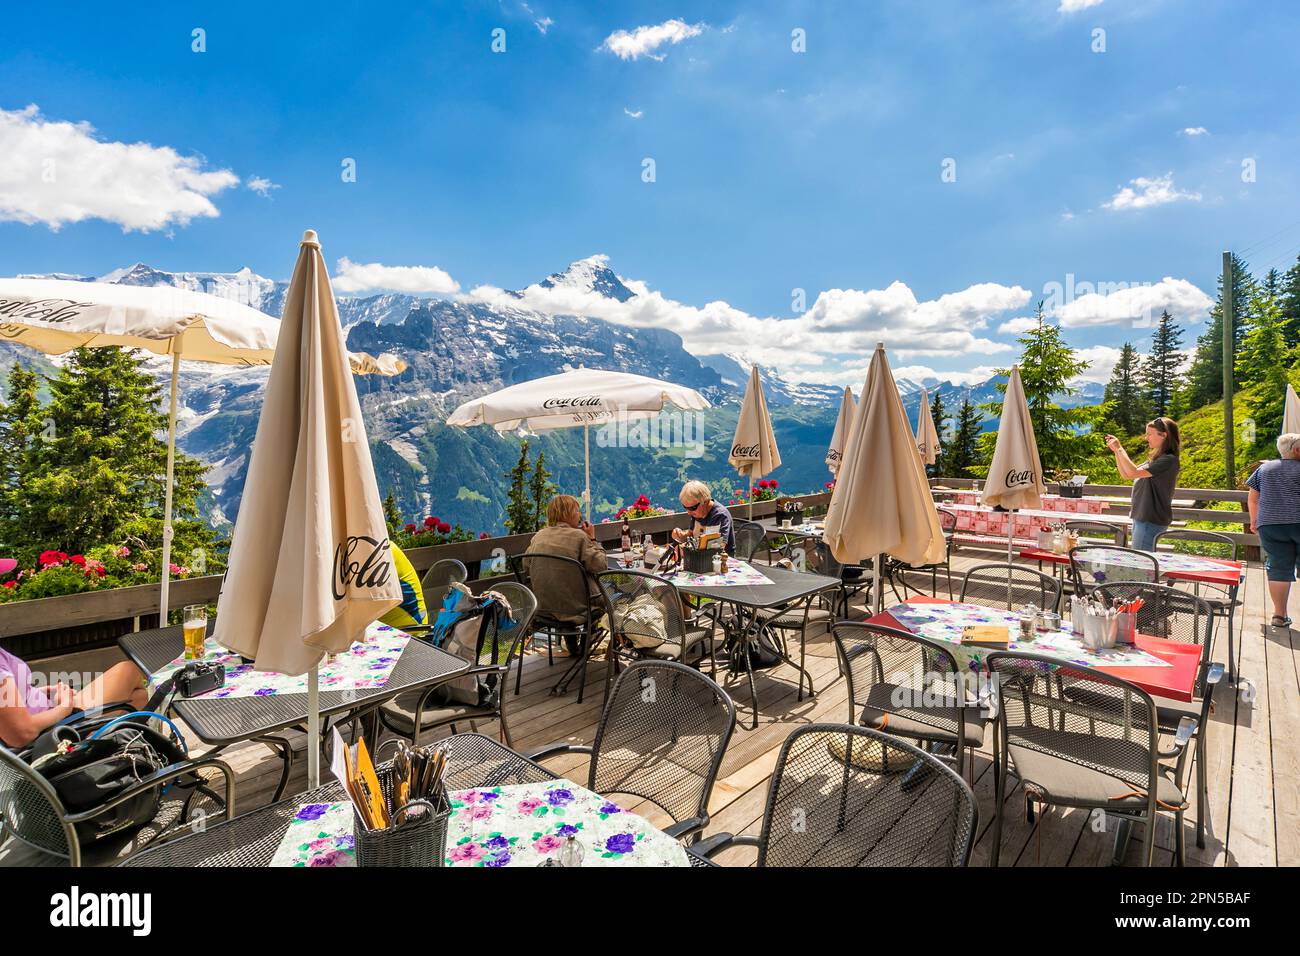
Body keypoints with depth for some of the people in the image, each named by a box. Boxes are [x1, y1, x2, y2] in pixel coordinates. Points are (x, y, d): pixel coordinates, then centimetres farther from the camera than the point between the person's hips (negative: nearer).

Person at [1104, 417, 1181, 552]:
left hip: (1152, 521, -9)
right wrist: (1116, 451, 6)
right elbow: (1126, 475, 15)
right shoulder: (1156, 459, 14)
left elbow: (1133, 473, -25)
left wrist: (1119, 448, -15)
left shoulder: (1169, 460, -15)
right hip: (1142, 518, 9)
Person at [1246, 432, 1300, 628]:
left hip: (1269, 525, 3)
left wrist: (1254, 520, 20)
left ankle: (1279, 614, 6)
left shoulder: (1264, 468, 9)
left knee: (1278, 569, 6)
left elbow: (1252, 498, 11)